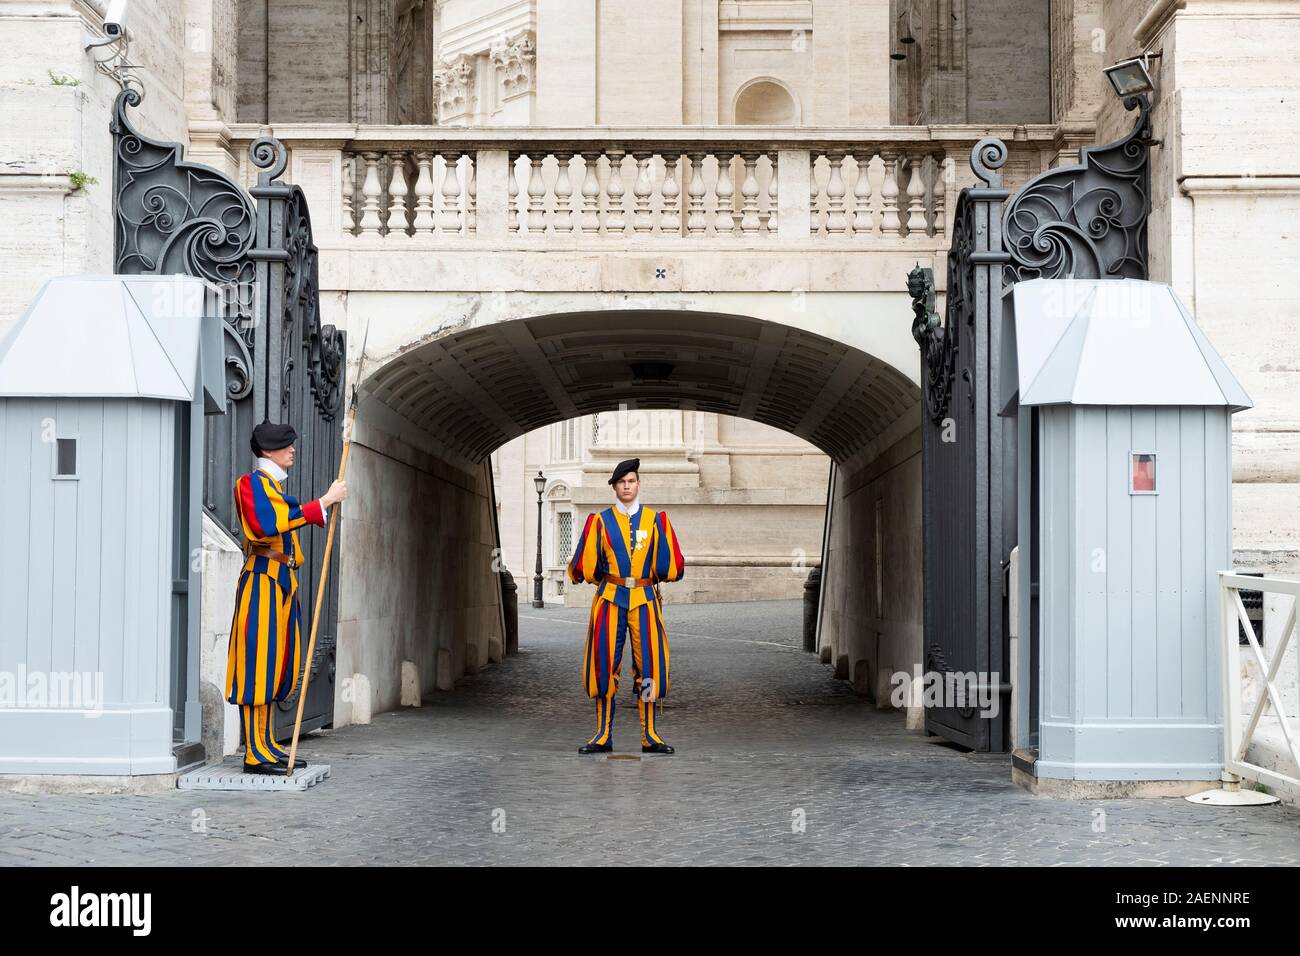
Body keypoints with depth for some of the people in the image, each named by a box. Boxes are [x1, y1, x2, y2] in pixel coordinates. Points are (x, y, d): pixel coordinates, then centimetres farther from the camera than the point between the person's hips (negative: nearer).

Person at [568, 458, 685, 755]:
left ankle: (650, 735, 4)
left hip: (645, 601, 0)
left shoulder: (656, 520, 5)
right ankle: (604, 734, 6)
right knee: (605, 663, -2)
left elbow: (670, 566, 5)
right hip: (609, 600, 0)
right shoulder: (600, 521, 3)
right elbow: (584, 567, 3)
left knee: (648, 664, -2)